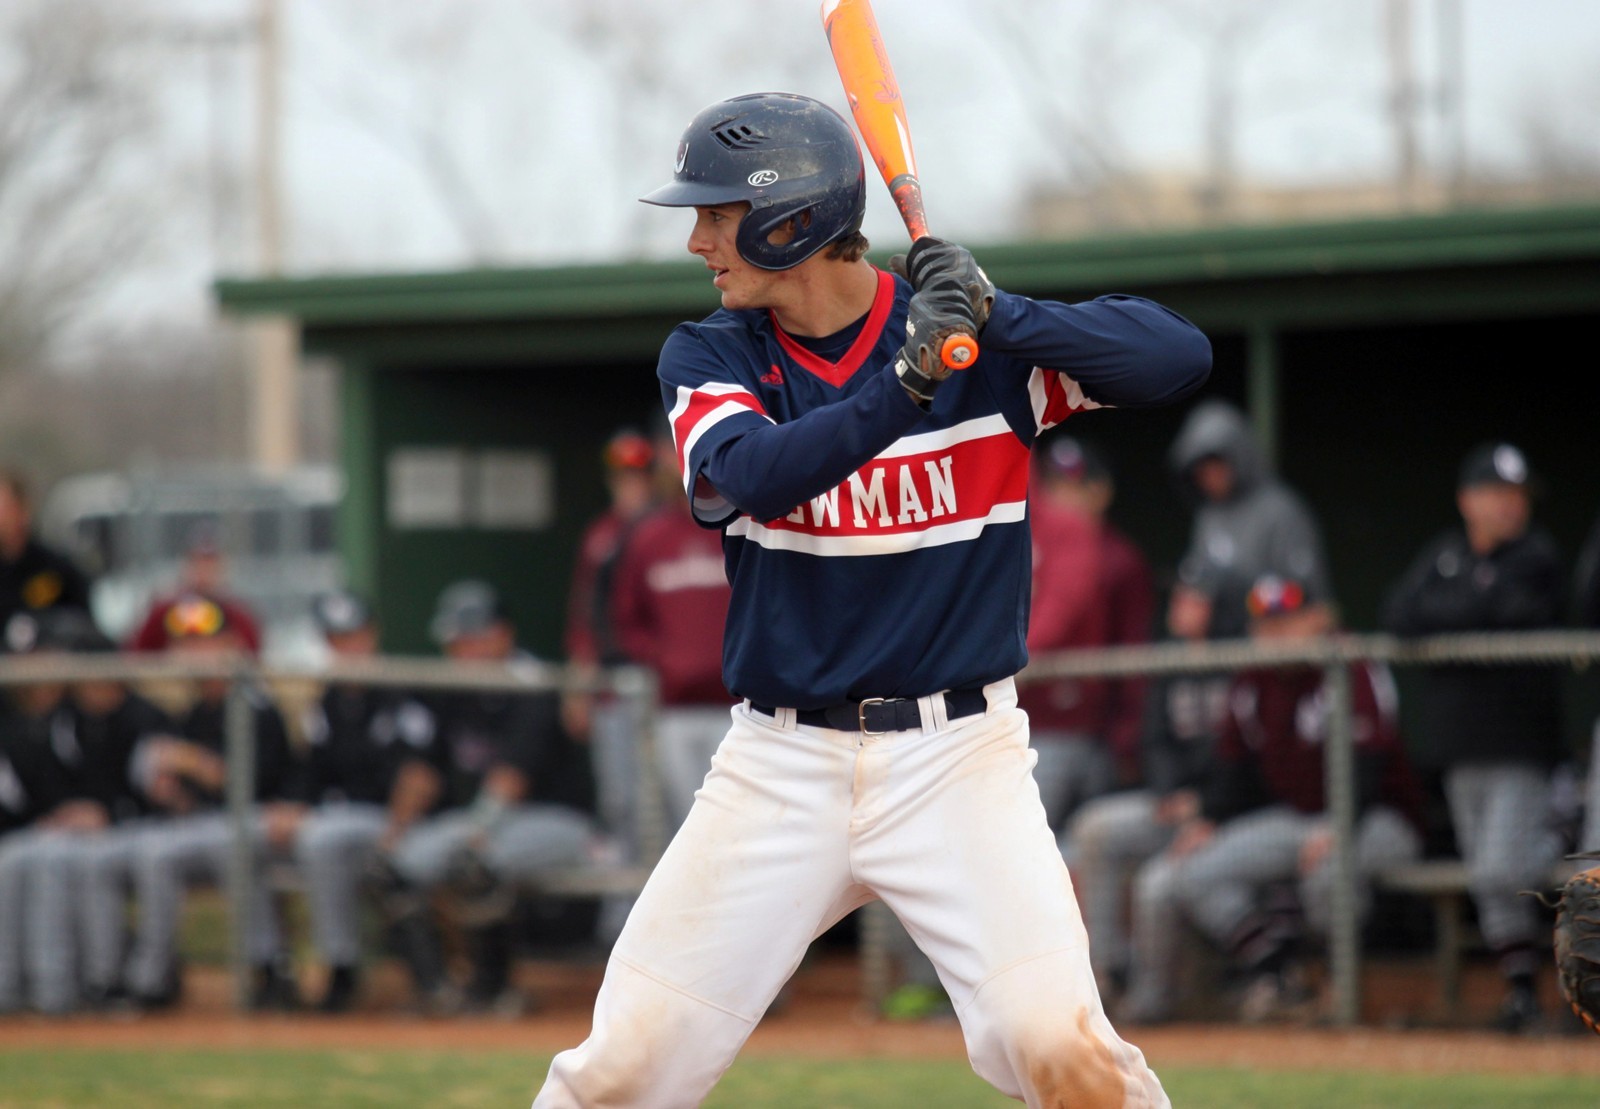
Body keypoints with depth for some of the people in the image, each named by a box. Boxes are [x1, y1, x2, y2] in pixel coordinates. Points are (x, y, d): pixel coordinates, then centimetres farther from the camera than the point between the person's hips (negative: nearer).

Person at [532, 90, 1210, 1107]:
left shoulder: (984, 345, -3)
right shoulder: (709, 359, 2)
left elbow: (1181, 356, -13)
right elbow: (746, 477, -19)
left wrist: (998, 317, -25)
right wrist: (904, 385, -31)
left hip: (956, 757, -2)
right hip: (782, 769, 2)